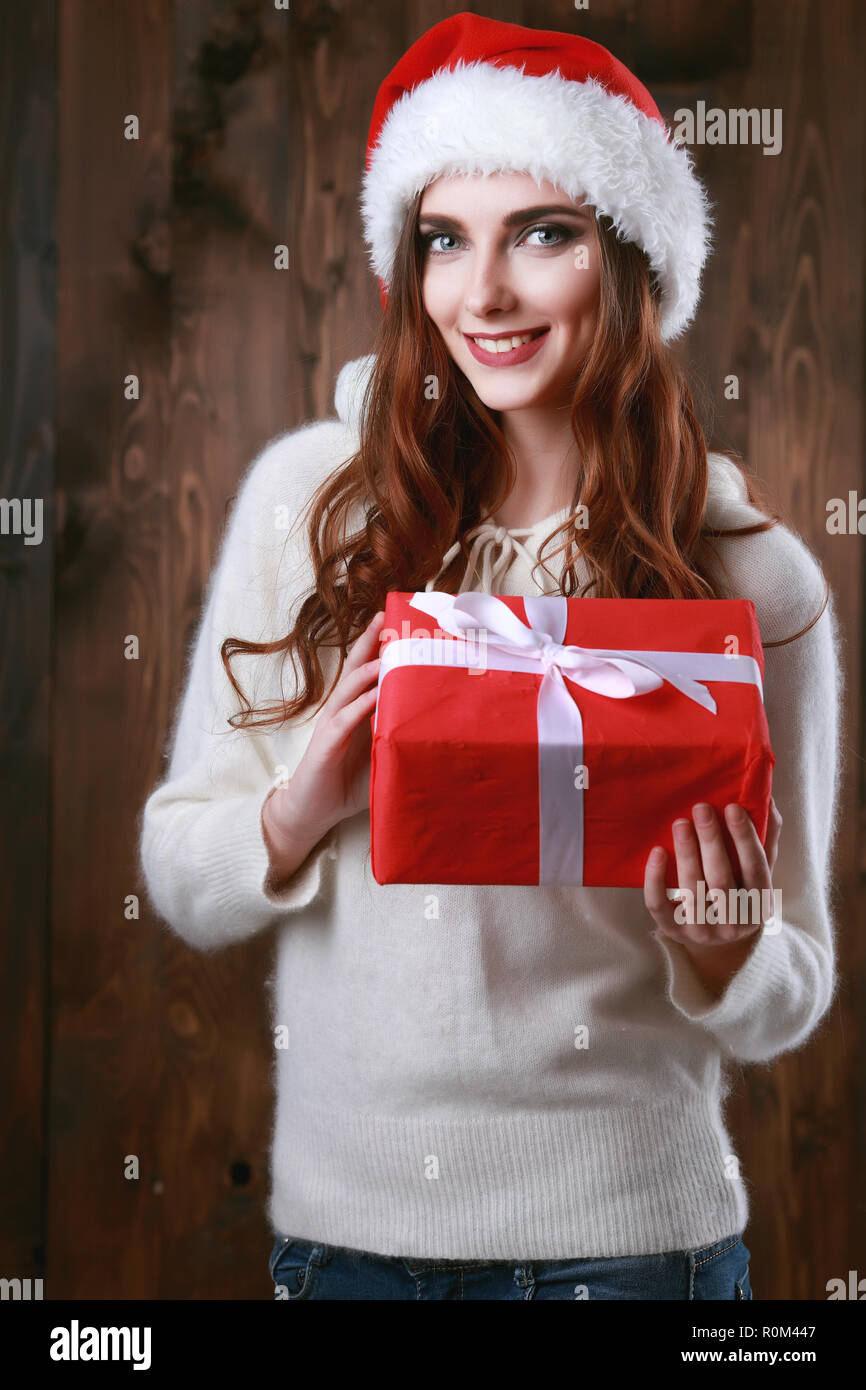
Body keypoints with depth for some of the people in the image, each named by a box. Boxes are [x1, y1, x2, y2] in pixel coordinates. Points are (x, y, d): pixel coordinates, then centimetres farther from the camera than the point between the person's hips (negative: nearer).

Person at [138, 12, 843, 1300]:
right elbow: (180, 881, 0)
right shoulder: (307, 493, -4)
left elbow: (786, 1002, 1)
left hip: (621, 1229, -1)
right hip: (341, 1215, 2)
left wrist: (723, 950, -19)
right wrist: (303, 807, -19)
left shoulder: (754, 577, -7)